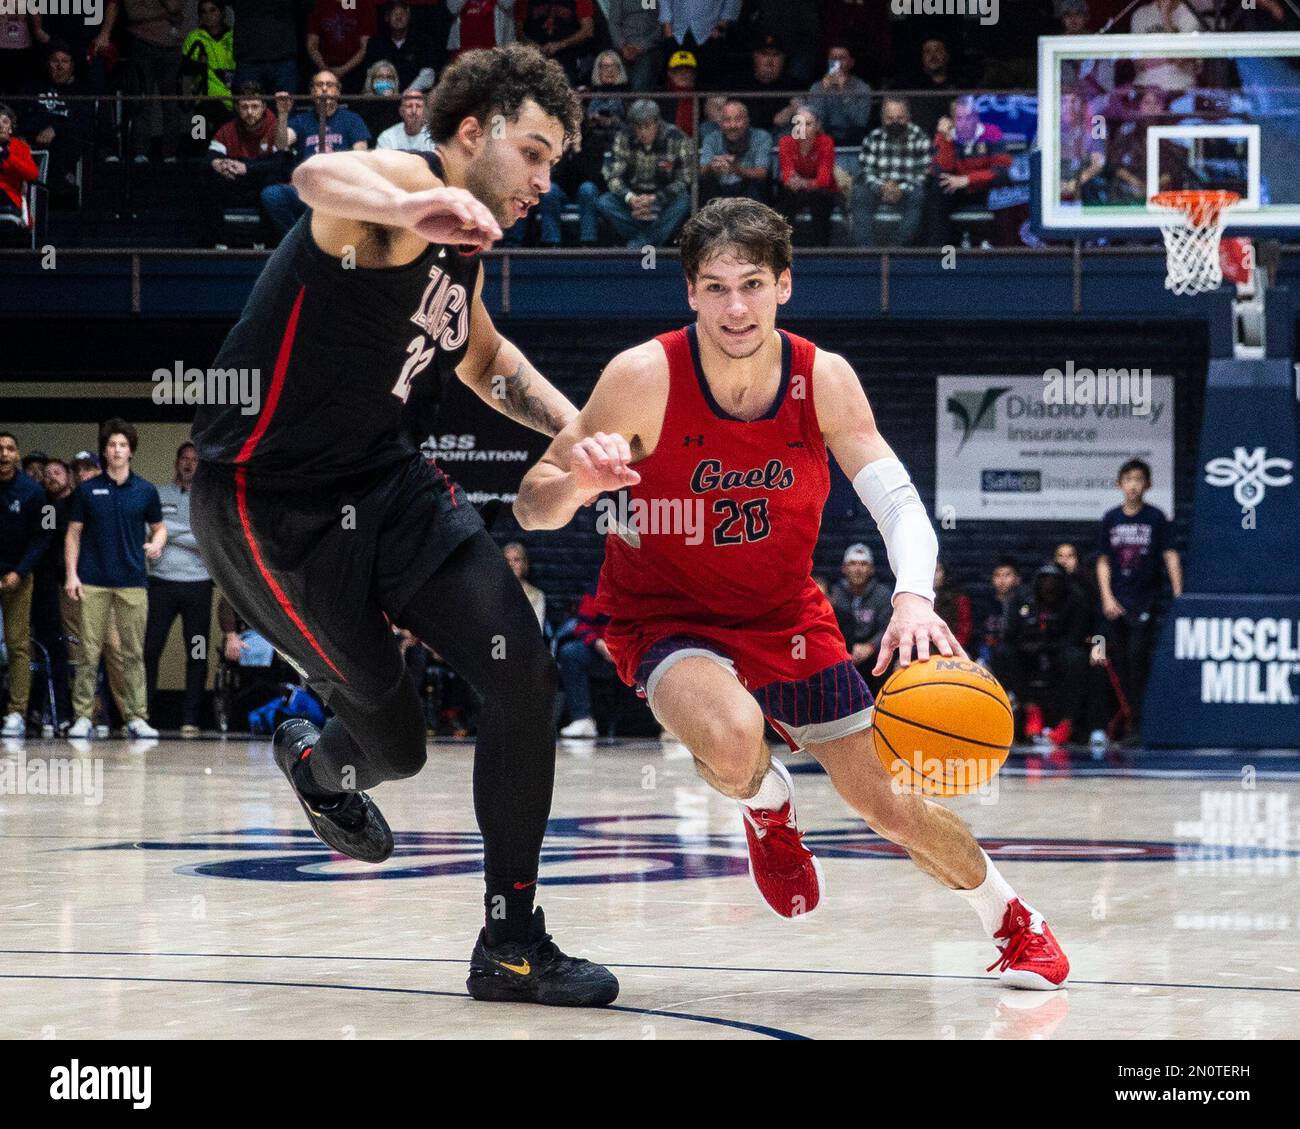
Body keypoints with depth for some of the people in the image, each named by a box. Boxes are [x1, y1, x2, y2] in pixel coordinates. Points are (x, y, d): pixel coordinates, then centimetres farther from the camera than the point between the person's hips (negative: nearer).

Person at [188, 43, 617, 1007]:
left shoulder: (465, 239, 7)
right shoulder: (408, 181, -21)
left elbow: (485, 360, 29)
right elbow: (321, 176, -48)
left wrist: (577, 431, 12)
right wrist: (409, 208, -70)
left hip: (385, 477, 8)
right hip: (272, 500, -8)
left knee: (524, 672, -8)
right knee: (396, 742, -1)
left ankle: (511, 945, 3)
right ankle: (317, 762, 39)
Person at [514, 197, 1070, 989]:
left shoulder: (824, 381, -14)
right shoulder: (643, 379, -23)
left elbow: (897, 499, -17)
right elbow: (533, 507, -18)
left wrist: (914, 598, -38)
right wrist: (579, 483, -43)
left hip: (787, 615, 3)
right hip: (668, 618, -3)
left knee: (886, 803, 4)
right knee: (732, 744, -36)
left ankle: (1014, 921, 33)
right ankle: (768, 806, 3)